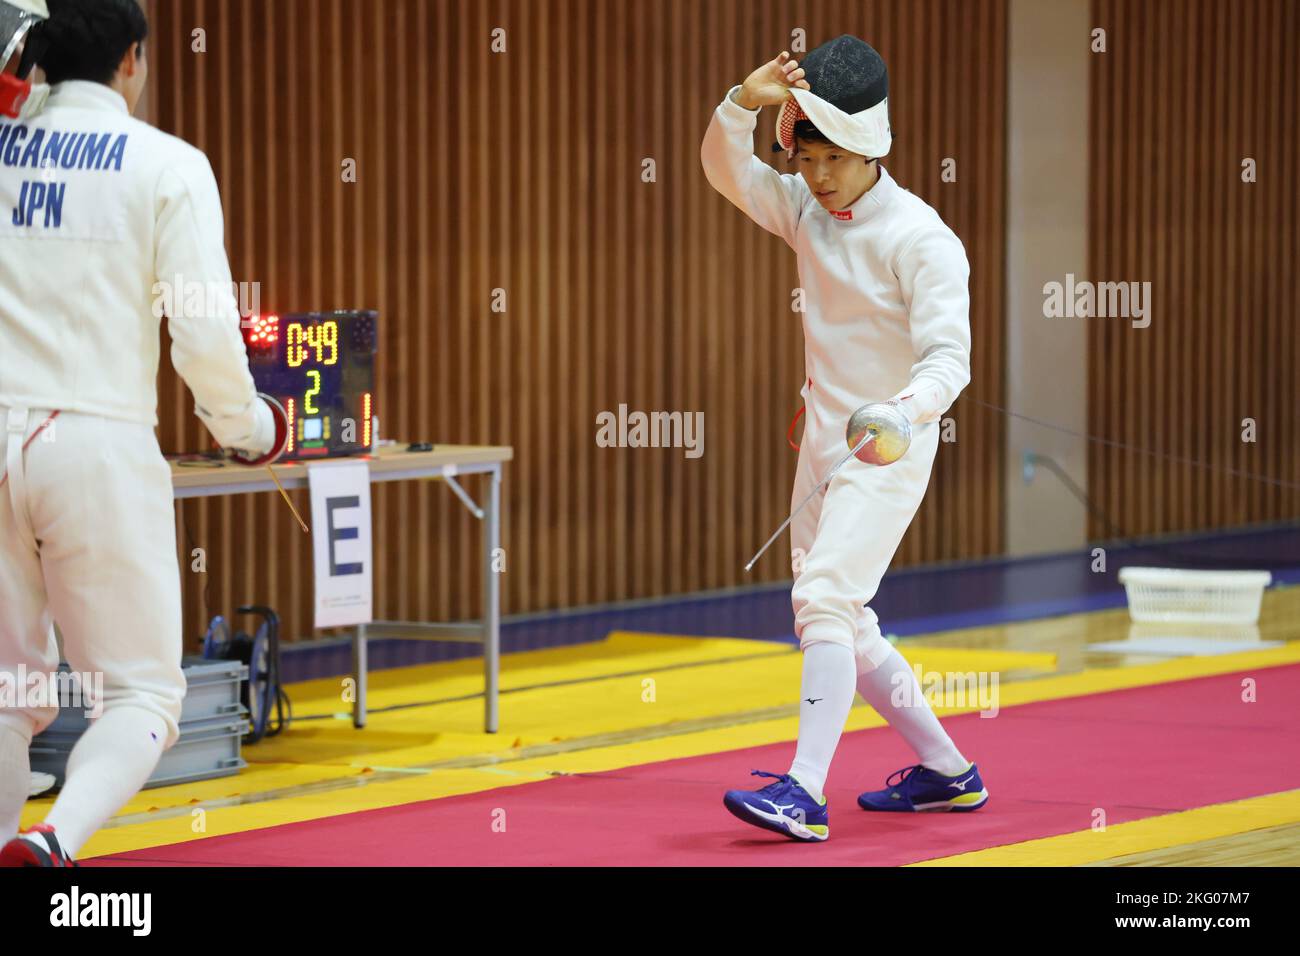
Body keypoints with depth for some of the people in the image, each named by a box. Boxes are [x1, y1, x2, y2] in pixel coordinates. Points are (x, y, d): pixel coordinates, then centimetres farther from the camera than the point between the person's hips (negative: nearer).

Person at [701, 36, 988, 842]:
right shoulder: (809, 210, 4)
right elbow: (727, 170, -3)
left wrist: (905, 410, -44)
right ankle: (947, 773, 28)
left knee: (825, 601, -22)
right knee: (838, 624, 14)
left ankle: (805, 792, -28)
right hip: (825, 443, 8)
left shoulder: (920, 238, -18)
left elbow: (949, 355, -24)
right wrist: (745, 102, -22)